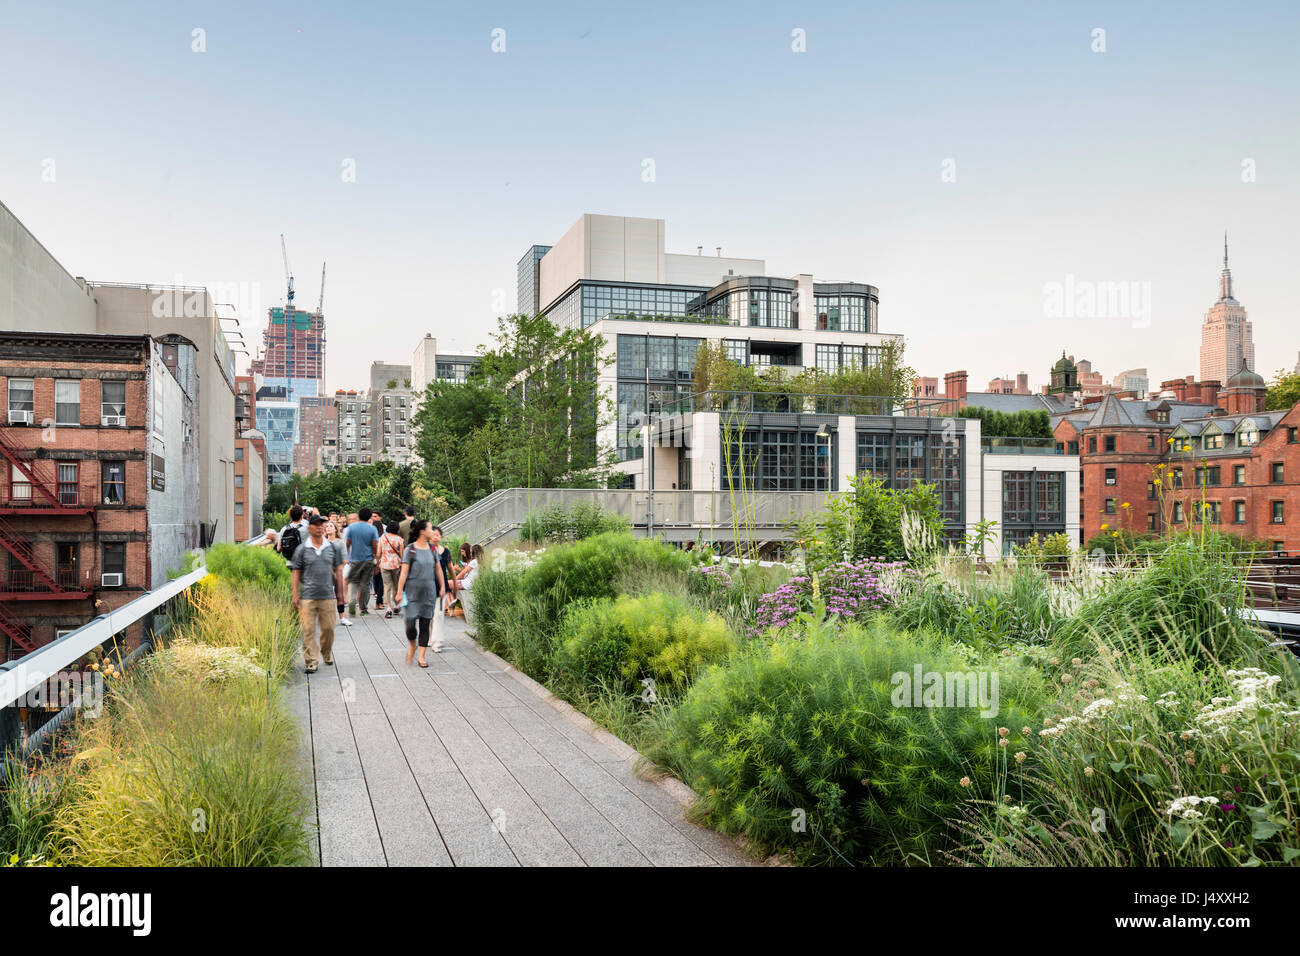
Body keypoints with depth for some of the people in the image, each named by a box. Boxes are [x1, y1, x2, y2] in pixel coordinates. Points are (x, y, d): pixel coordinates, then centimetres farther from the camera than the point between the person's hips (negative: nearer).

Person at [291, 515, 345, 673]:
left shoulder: (332, 547, 8)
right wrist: (295, 595, -3)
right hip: (307, 596, -2)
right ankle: (311, 662, 3)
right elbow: (296, 573, 3)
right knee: (308, 630, -3)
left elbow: (338, 570, 13)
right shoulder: (302, 549, 1)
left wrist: (340, 591, 10)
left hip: (327, 595, 2)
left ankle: (327, 654, 29)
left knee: (329, 628, 7)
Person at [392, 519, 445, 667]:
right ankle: (412, 646, 23)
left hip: (429, 592, 4)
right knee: (410, 624, -7)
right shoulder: (410, 550, -7)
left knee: (425, 624, 4)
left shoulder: (433, 549, 7)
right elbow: (404, 573, -7)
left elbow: (438, 570, 15)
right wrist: (399, 592, -9)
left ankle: (421, 656, 13)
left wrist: (442, 587, 13)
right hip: (412, 592, -4)